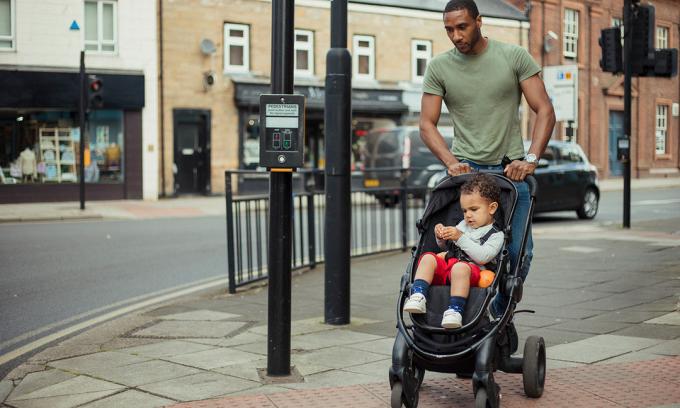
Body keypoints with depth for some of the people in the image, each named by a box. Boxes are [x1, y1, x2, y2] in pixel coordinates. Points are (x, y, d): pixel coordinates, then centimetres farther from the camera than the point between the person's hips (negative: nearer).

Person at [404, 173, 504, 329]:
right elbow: (445, 246, 32)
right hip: (447, 262, 7)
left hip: (471, 269, -7)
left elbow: (483, 257, -13)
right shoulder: (463, 225, 25)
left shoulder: (496, 235, 3)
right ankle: (418, 296, -34)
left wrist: (460, 238, -15)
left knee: (460, 267, -39)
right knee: (428, 257, -19)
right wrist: (441, 237, 7)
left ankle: (455, 310, -48)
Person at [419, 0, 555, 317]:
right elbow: (427, 124, 4)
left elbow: (545, 111, -1)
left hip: (511, 170, 0)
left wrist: (531, 158, -15)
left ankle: (500, 316, 20)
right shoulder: (438, 68, 5)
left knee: (518, 253, -2)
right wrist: (451, 162, -13)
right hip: (465, 170, 0)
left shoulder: (515, 57, 1)